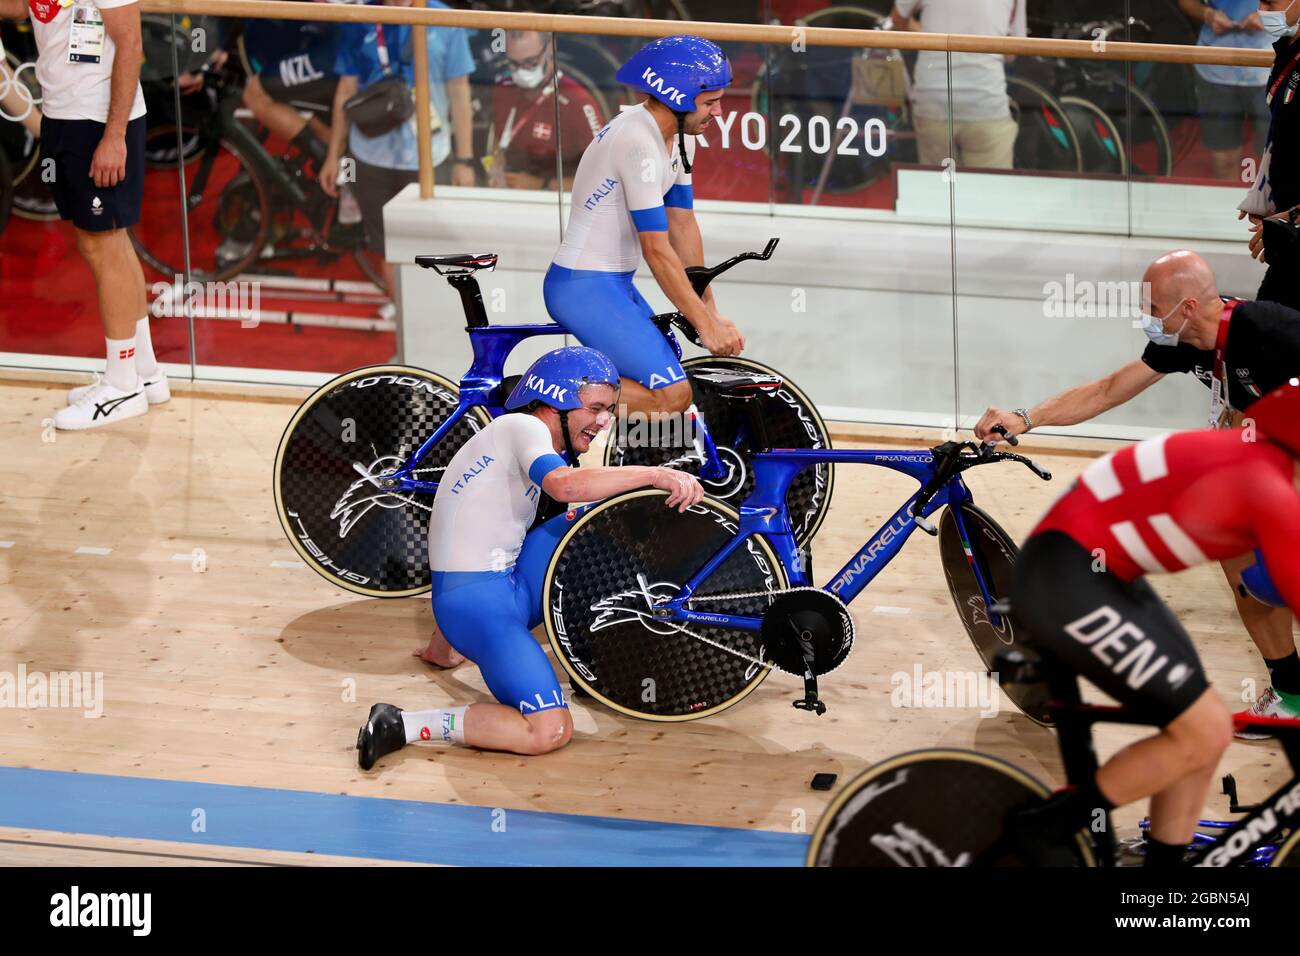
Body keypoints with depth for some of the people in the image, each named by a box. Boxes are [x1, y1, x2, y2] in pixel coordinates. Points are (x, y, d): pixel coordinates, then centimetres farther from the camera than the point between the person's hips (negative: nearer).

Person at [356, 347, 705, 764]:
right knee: (550, 731, -22)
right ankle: (403, 726, -16)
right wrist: (656, 474, -31)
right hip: (475, 598, -10)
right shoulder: (521, 427, -13)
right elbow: (564, 485, -32)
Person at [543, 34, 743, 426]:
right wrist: (705, 324, -18)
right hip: (585, 289, -10)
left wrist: (710, 309, 6)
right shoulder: (638, 142, -23)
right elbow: (657, 250, -22)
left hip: (614, 285, 10)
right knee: (671, 394, -19)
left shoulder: (678, 136, 7)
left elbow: (683, 224, 11)